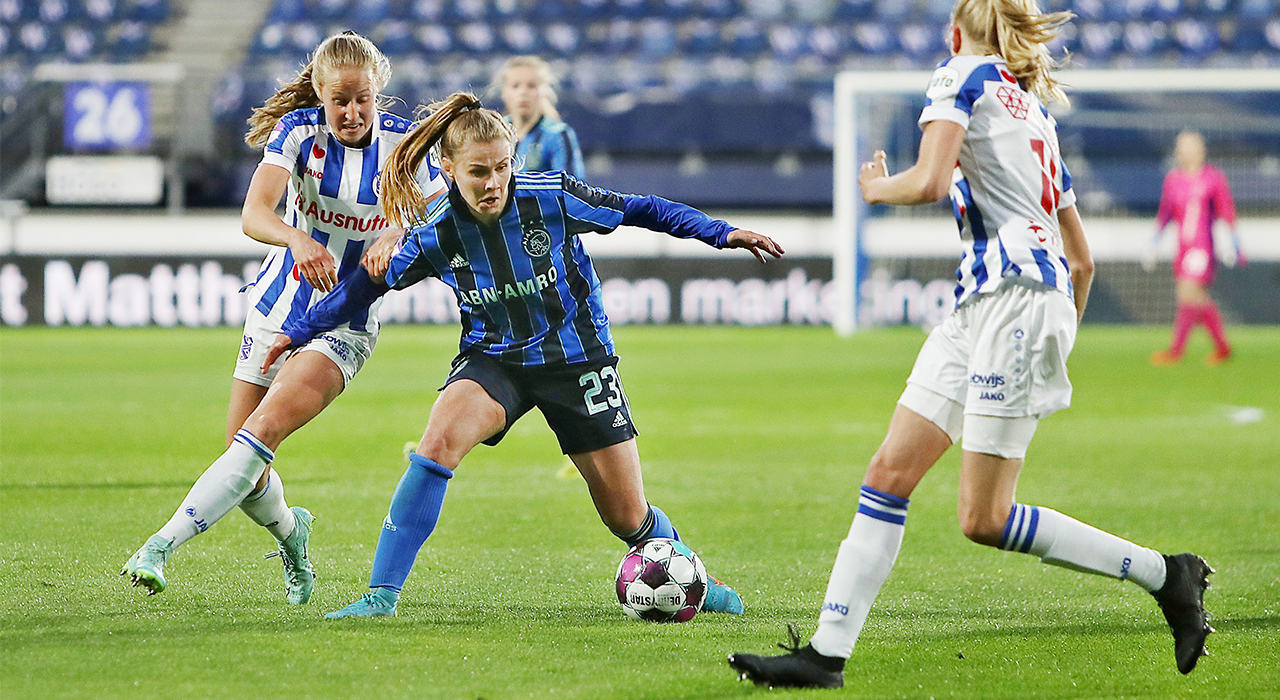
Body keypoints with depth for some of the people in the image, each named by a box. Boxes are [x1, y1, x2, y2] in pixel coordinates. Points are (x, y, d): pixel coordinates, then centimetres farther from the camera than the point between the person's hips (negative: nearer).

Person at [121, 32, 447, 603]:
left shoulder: (403, 142, -9)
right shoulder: (299, 130, -12)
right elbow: (254, 214, -26)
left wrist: (398, 235, -31)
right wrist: (299, 240, -48)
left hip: (347, 323, -2)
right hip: (277, 309, 2)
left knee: (264, 430, -25)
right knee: (248, 475, 3)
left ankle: (162, 544, -29)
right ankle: (290, 532, 37)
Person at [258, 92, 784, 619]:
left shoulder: (553, 197, -20)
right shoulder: (435, 235, -15)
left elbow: (638, 210, -7)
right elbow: (371, 282, 1)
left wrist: (719, 233, -10)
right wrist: (301, 331, 3)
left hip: (578, 359, 0)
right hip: (494, 359, 0)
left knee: (629, 518, 1)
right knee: (439, 440, -31)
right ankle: (381, 594, -27)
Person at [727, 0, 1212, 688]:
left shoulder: (962, 75, 1)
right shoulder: (1035, 111, 25)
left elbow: (929, 182, -15)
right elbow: (1082, 258, 27)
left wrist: (876, 188, 7)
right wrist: (1056, 353, 36)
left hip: (1018, 296, -9)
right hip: (980, 304, 9)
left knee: (984, 519, -10)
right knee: (889, 471, 2)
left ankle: (1165, 574, -2)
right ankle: (825, 654, -1)